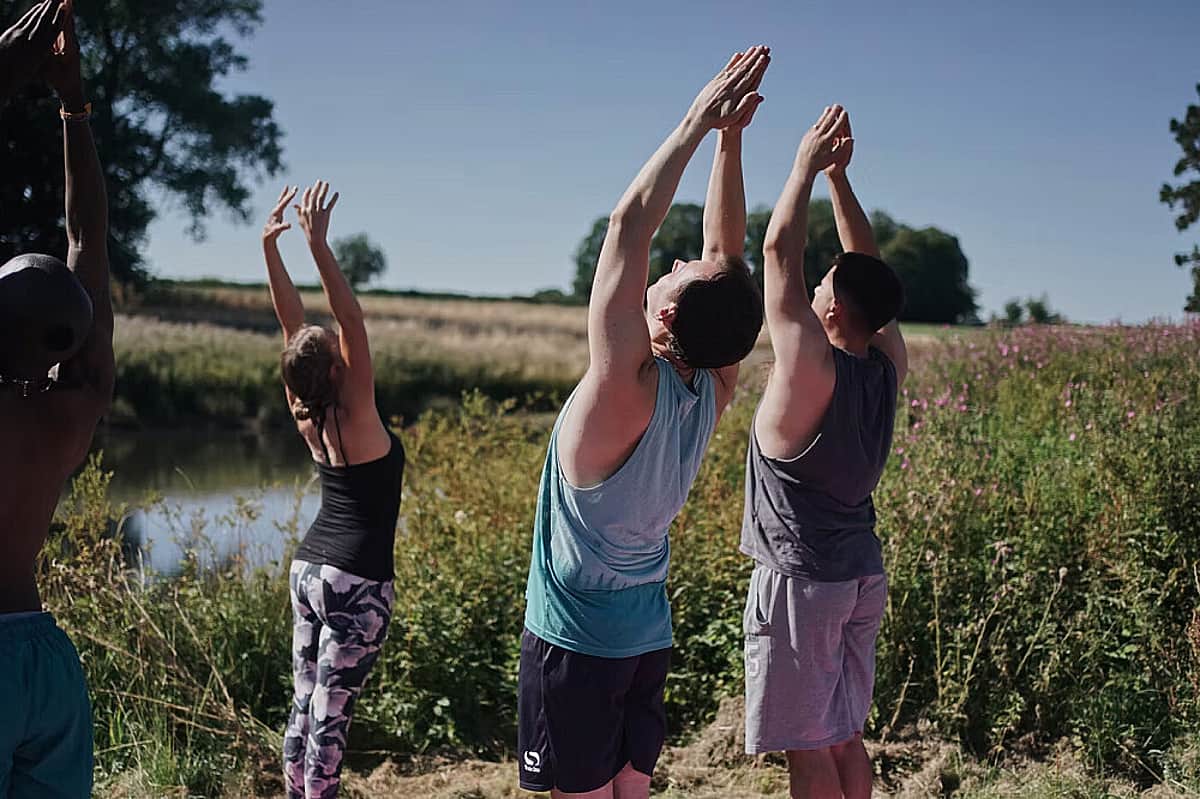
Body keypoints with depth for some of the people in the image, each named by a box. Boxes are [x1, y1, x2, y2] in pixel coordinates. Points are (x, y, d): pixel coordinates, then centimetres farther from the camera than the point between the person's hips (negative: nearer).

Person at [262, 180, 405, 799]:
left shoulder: (307, 417, 1)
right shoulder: (354, 416, -16)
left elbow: (291, 320, 2)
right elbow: (351, 319, -23)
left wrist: (269, 245, 1)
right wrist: (318, 245, -26)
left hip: (307, 569, 7)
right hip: (356, 582, -7)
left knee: (304, 706, 13)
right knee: (331, 717, -3)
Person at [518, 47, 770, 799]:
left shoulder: (628, 388, -24)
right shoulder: (713, 388, -6)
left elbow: (630, 226, -24)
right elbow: (728, 248, 1)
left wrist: (697, 123, -18)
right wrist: (730, 138, -3)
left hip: (575, 643, -6)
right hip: (648, 638, 7)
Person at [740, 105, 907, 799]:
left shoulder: (813, 367, -19)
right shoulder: (889, 364, 0)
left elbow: (781, 252, -17)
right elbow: (868, 270, 11)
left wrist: (809, 166, -7)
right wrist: (839, 177, 9)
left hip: (800, 579, -7)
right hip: (864, 575, 8)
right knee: (845, 738, 17)